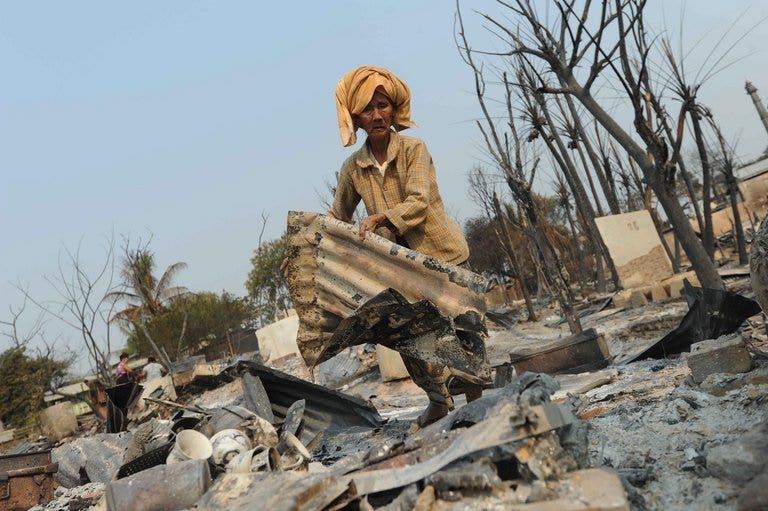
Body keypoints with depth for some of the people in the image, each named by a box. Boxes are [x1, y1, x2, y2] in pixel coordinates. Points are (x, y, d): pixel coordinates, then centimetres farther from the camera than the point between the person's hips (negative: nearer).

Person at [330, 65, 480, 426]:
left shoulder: (413, 149, -9)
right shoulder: (353, 167, 2)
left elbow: (418, 203, -21)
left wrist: (380, 217, -36)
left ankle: (478, 398, 20)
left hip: (442, 253, -4)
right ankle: (439, 399, 22)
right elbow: (337, 218, 13)